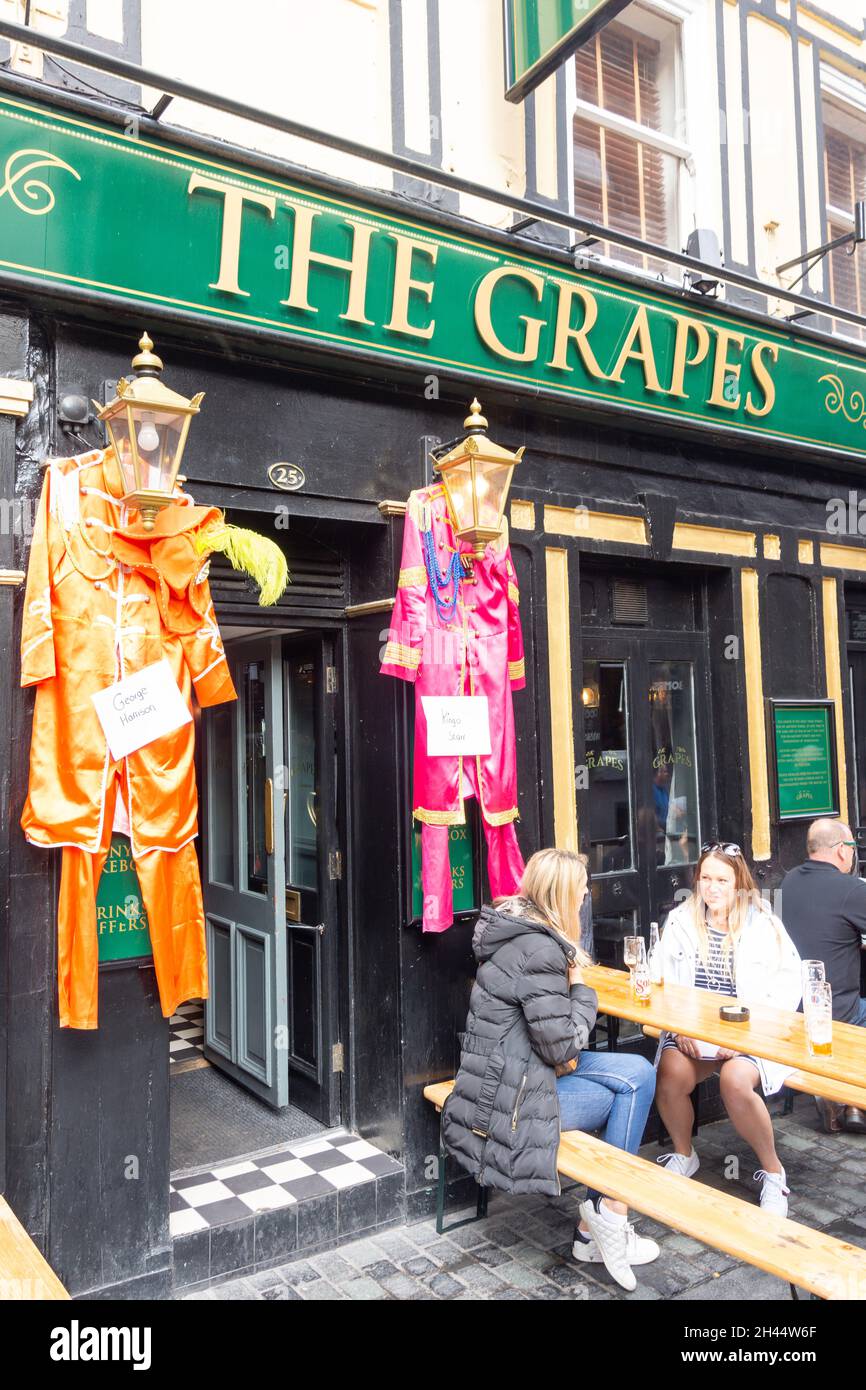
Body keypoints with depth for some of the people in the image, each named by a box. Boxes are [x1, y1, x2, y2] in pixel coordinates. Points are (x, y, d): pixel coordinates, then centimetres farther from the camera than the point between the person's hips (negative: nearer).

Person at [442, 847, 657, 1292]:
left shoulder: (519, 931, 7)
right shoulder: (539, 950, -24)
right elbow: (561, 1046, -20)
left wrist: (567, 1055, 0)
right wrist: (582, 990, -6)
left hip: (518, 1067, 9)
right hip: (513, 1099, -9)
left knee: (638, 1072, 4)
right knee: (632, 1089, 4)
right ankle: (607, 1210, 17)